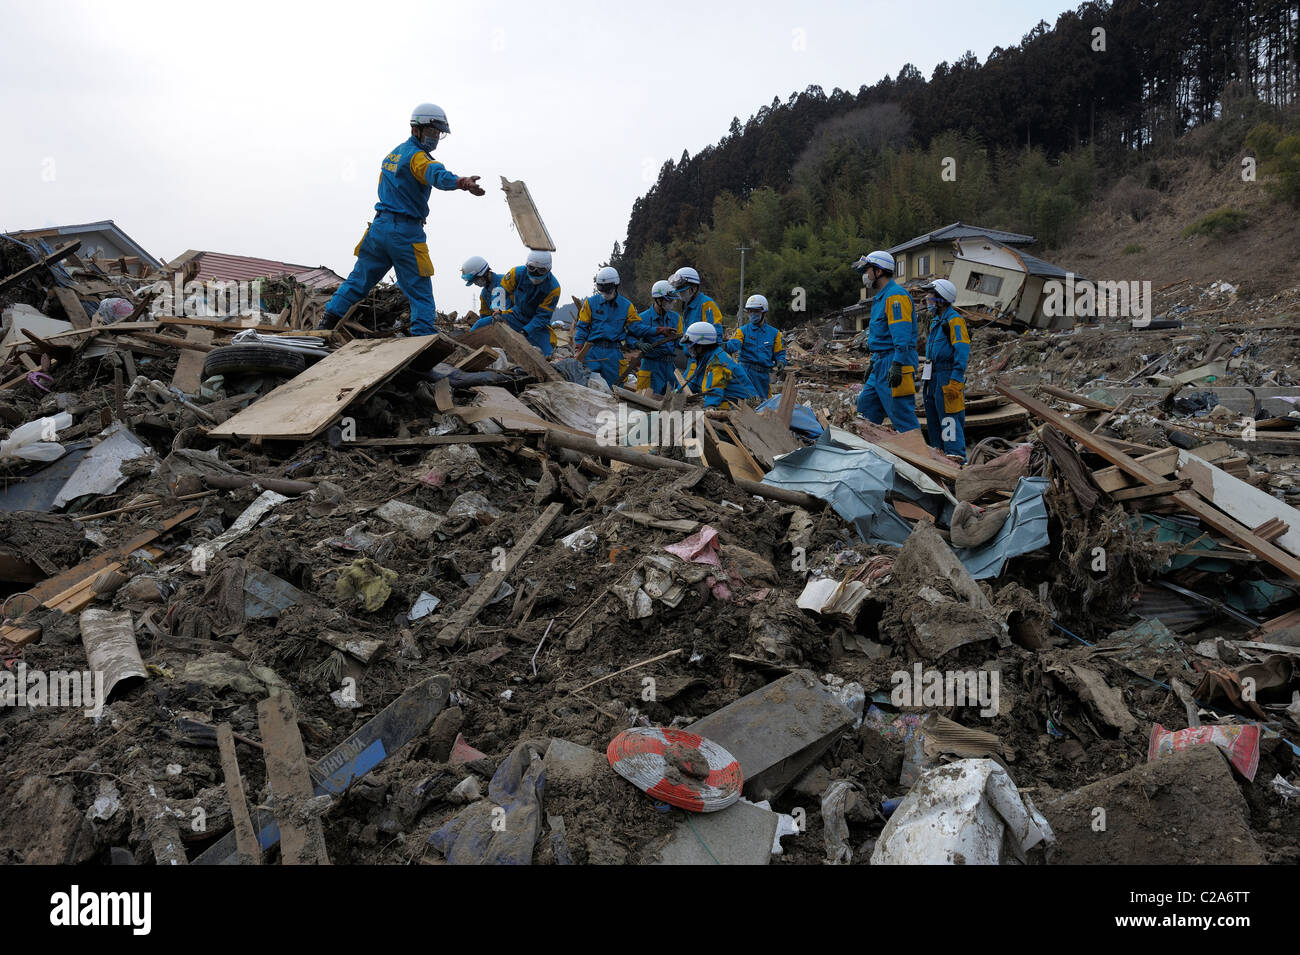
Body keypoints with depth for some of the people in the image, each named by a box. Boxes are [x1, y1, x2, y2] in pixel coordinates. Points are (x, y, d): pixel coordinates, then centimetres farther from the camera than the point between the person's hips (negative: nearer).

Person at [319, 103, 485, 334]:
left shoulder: (392, 154, 19)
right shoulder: (416, 155, -11)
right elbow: (437, 174, -33)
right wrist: (462, 182, -51)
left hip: (380, 226, 8)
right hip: (406, 232, -8)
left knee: (360, 279, 17)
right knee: (420, 291, -3)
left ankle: (329, 319, 18)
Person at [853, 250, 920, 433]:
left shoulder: (895, 296, -13)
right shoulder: (881, 297, 20)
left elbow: (902, 336, -22)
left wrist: (897, 365, -27)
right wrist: (874, 362, 29)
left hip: (895, 362, -11)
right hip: (882, 363, 11)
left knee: (902, 415, -9)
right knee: (866, 405, 13)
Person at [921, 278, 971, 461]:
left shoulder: (954, 320, -12)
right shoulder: (937, 320, 18)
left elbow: (962, 352, -18)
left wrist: (955, 382, -24)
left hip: (947, 377, -10)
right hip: (934, 378, 10)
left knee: (949, 419, -9)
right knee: (933, 419, 14)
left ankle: (957, 458, -6)